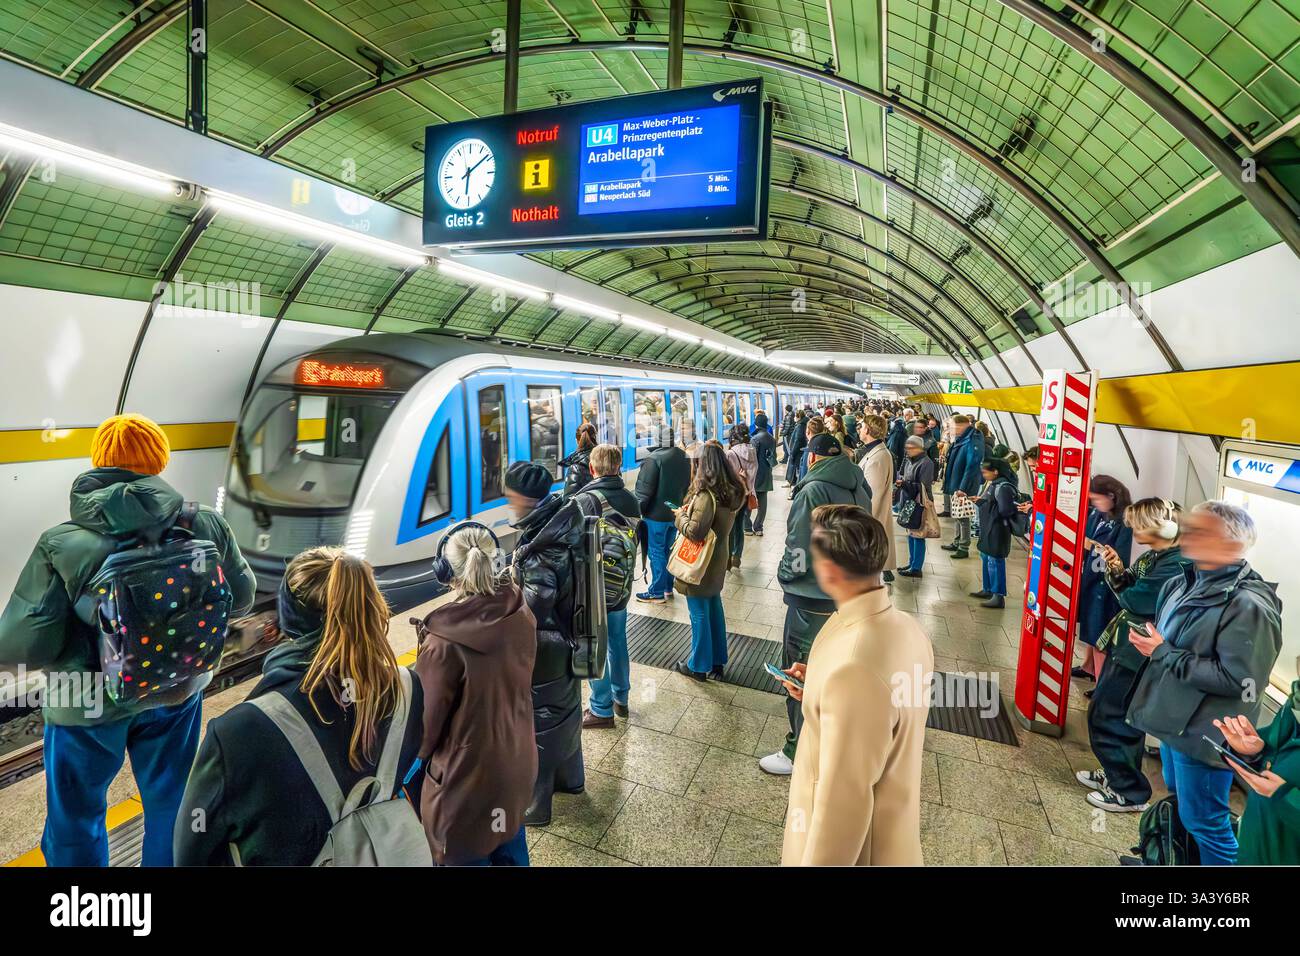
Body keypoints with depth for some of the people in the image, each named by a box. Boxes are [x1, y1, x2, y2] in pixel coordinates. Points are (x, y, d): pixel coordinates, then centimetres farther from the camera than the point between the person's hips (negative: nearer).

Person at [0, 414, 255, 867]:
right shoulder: (205, 526, -17)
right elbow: (240, 596, -4)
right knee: (170, 805, 24)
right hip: (177, 693, 2)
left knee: (76, 818, 24)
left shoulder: (62, 545, -23)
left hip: (87, 705, -1)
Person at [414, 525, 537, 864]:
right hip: (517, 758, 6)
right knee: (510, 844, 28)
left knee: (467, 856, 19)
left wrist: (418, 751, 5)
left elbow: (427, 717, -16)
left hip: (468, 771, -5)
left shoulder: (444, 642, -30)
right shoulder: (521, 614, -12)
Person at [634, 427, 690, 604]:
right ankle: (668, 587, 28)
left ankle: (657, 592, 9)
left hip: (656, 515, -7)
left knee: (656, 552, 2)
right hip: (676, 513, 7)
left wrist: (637, 510, -10)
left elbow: (644, 490, -20)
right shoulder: (685, 458, 5)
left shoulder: (654, 459, -20)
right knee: (668, 550, 18)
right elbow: (689, 486, 14)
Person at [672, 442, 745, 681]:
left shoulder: (707, 495, -25)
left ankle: (699, 666, 20)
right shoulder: (732, 491, 1)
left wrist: (681, 514, -9)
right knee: (714, 608, 19)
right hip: (717, 560, 8)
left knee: (699, 614, 5)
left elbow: (695, 532, -25)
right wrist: (691, 509, 1)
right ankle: (717, 662, 31)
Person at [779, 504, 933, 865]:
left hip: (854, 845, -7)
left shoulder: (852, 669, -37)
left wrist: (817, 860, -16)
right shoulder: (907, 627, -9)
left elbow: (843, 798, -28)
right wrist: (820, 692, 3)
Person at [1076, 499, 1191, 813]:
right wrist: (1117, 571, -7)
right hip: (1124, 646, 10)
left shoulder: (1175, 566, -22)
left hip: (1138, 655, -10)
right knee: (1103, 710, 20)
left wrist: (1123, 584, -4)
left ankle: (1130, 793, 17)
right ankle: (1115, 774, 37)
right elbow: (1127, 590, 10)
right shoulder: (1153, 556, 8)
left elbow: (1135, 602, -24)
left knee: (1109, 716, 1)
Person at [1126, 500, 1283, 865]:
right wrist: (1147, 640, 2)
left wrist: (1164, 654, -24)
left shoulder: (1248, 606, -24)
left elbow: (1236, 680, -27)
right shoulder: (1185, 583, 3)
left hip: (1204, 734, -9)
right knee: (1176, 799, 28)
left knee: (1203, 821, 7)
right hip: (1175, 719, 9)